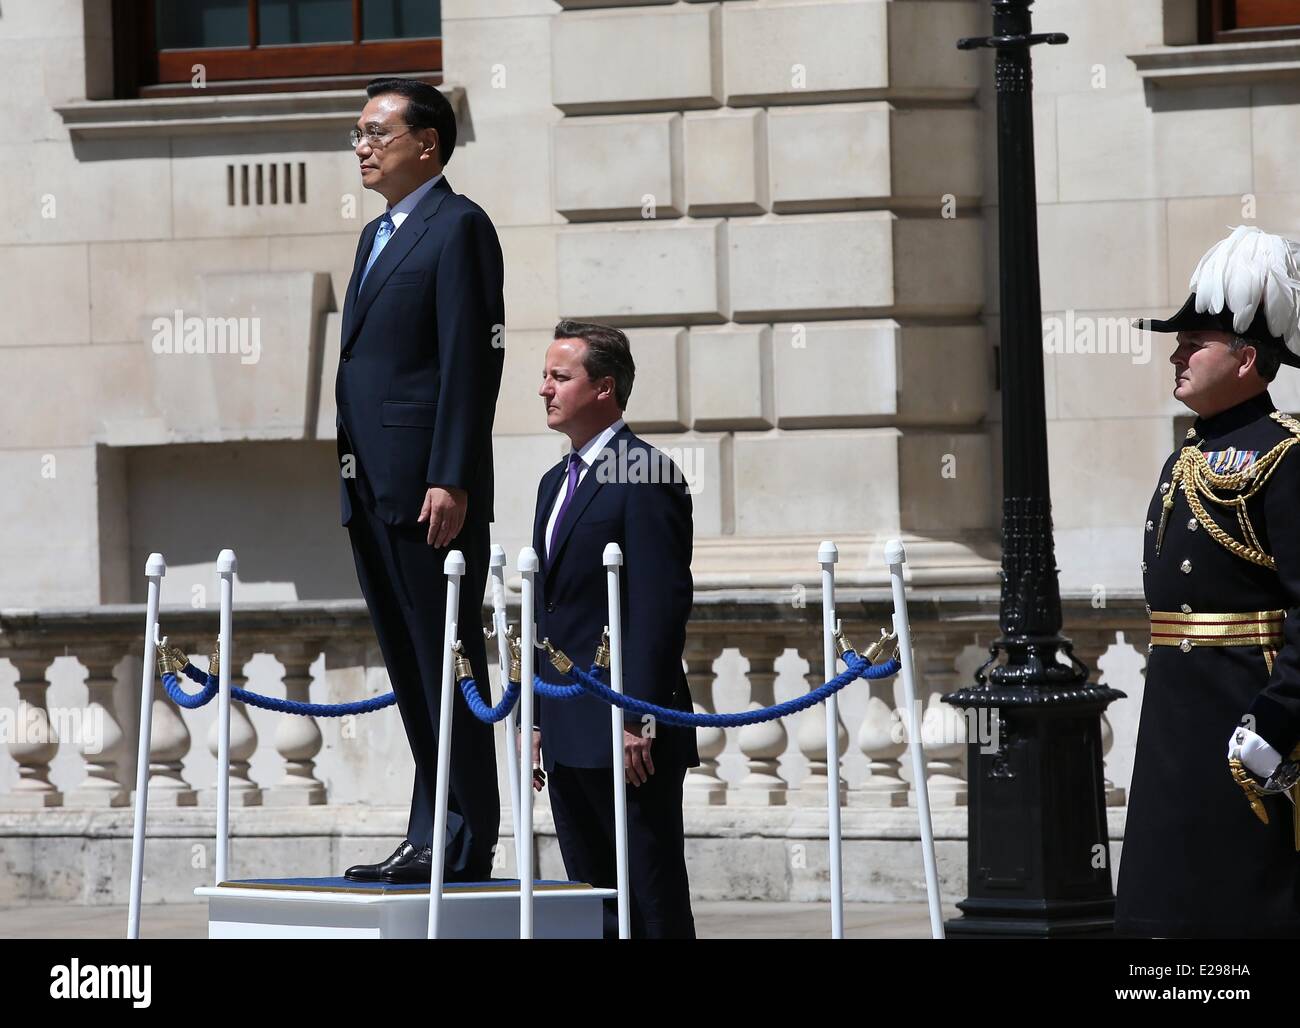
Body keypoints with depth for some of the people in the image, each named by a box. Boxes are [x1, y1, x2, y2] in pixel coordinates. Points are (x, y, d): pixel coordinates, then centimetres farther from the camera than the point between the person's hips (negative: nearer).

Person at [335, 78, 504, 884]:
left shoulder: (458, 227, -7)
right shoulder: (379, 236, 22)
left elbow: (471, 360, -14)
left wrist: (451, 481, -20)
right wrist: (351, 482, 16)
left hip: (429, 490, -9)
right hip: (372, 487, 9)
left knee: (446, 664, -7)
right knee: (410, 670, 10)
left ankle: (462, 845, -6)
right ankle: (430, 836, 13)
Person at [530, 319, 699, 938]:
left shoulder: (645, 476, -10)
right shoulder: (556, 482, 19)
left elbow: (664, 605, -16)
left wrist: (640, 720, -20)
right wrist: (538, 722, 17)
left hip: (627, 731, -9)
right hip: (570, 735, 9)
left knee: (655, 907, -7)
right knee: (596, 909, 9)